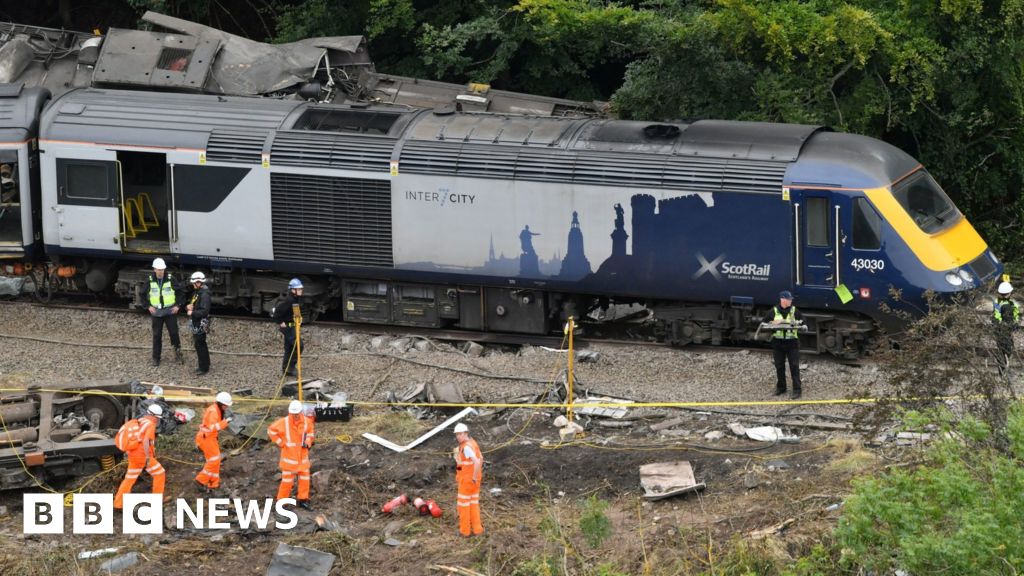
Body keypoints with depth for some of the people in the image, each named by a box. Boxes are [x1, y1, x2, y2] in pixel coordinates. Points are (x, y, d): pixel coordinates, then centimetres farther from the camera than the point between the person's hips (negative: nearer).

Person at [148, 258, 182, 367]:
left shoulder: (170, 279, -9)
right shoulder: (150, 280, -4)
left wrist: (177, 305, -6)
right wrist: (149, 306, -1)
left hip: (170, 311, -1)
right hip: (156, 312, 2)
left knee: (174, 333, -2)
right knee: (156, 335, 6)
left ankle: (178, 353, 16)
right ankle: (156, 358, 16)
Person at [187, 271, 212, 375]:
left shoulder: (204, 294, -19)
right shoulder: (196, 293, 13)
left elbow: (204, 311, -25)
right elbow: (194, 305, 23)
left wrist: (192, 313, -19)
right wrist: (189, 307, 1)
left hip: (201, 324, -10)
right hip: (196, 324, 10)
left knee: (200, 345, -6)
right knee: (201, 345, 18)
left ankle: (204, 368, 0)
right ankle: (205, 364, 29)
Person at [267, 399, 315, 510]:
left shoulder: (307, 422, -5)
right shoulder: (284, 422, -16)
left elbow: (310, 433, 13)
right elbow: (271, 431, -6)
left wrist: (308, 442, -5)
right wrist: (280, 442, -8)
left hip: (303, 456, 4)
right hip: (289, 455, -4)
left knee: (305, 478, 11)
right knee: (287, 479, -1)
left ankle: (303, 500, 25)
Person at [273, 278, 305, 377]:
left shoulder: (295, 299, 9)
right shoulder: (289, 300, -22)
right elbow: (277, 311, -27)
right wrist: (280, 323, -18)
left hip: (291, 326, 10)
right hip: (287, 327, -10)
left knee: (289, 347, 14)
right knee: (299, 346, -12)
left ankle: (286, 368, 21)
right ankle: (290, 366, -6)